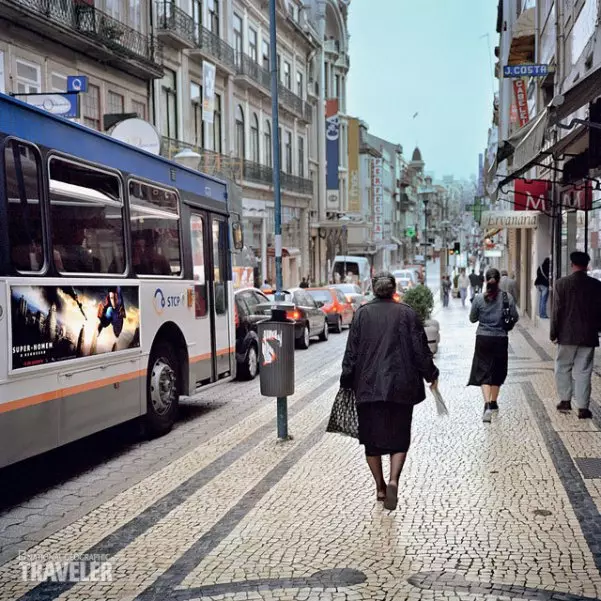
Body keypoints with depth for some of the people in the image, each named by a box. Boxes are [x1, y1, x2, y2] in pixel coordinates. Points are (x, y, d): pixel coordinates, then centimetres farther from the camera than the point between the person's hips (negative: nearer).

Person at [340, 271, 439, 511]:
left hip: (368, 386, 1)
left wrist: (347, 382, 8)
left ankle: (380, 487, 18)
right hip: (400, 386, -1)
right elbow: (420, 348, -1)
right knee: (399, 437, 8)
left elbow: (352, 351, 0)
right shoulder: (407, 313, -2)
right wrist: (431, 375, 11)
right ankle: (393, 480, -12)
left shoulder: (362, 313, 0)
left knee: (372, 437, 13)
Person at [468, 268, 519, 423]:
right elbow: (515, 318, -1)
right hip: (501, 339, 1)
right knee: (497, 371, 17)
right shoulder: (508, 297, -8)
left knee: (483, 371, 0)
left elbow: (472, 319, 1)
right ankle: (494, 402, 30)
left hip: (483, 339, -1)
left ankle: (487, 405, -18)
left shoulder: (479, 298, -8)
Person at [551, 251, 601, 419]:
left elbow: (556, 310, -6)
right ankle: (583, 407, 4)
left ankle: (565, 400, 17)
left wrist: (553, 333, 1)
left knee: (563, 368, 15)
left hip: (567, 335, -1)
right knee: (583, 371, 4)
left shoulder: (562, 283, -7)